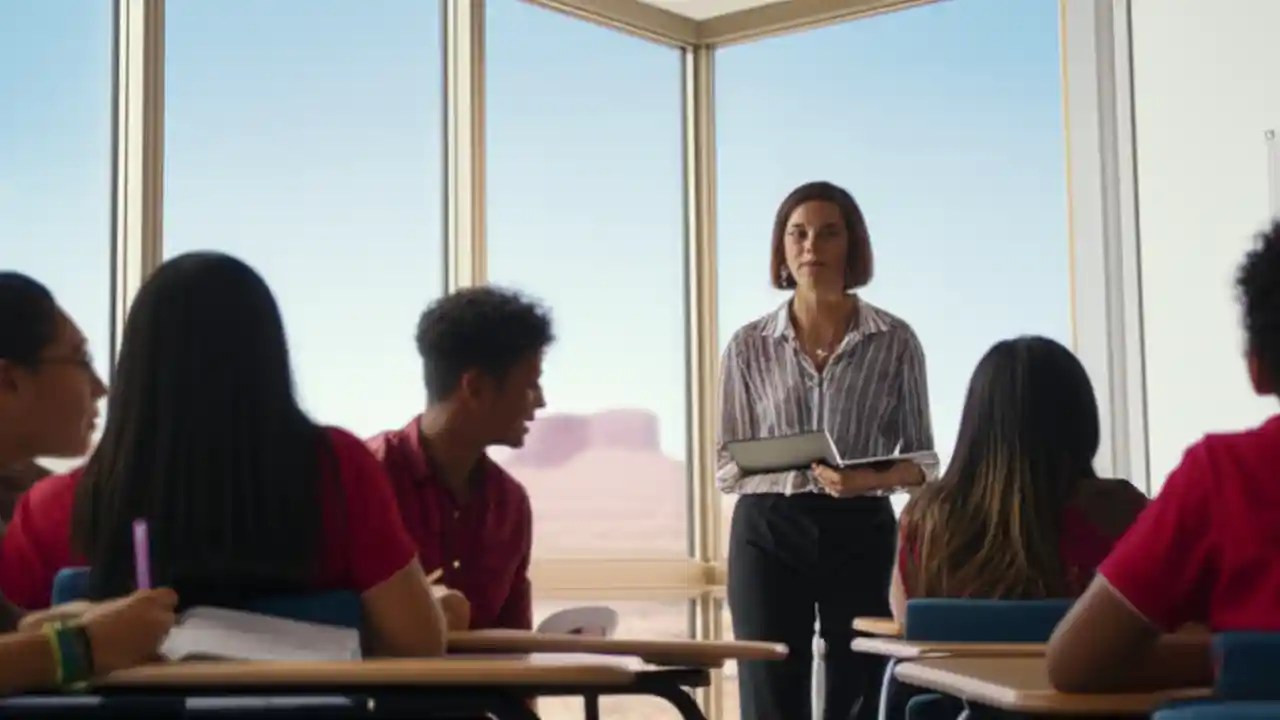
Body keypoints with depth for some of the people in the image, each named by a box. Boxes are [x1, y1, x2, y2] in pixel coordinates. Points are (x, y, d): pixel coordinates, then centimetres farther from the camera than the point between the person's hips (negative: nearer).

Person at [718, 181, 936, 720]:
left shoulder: (894, 341, 4)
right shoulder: (749, 345, 6)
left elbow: (921, 461, 5)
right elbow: (727, 467, 7)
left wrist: (870, 479, -17)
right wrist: (797, 472, -14)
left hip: (861, 534, 0)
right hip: (768, 534, 0)